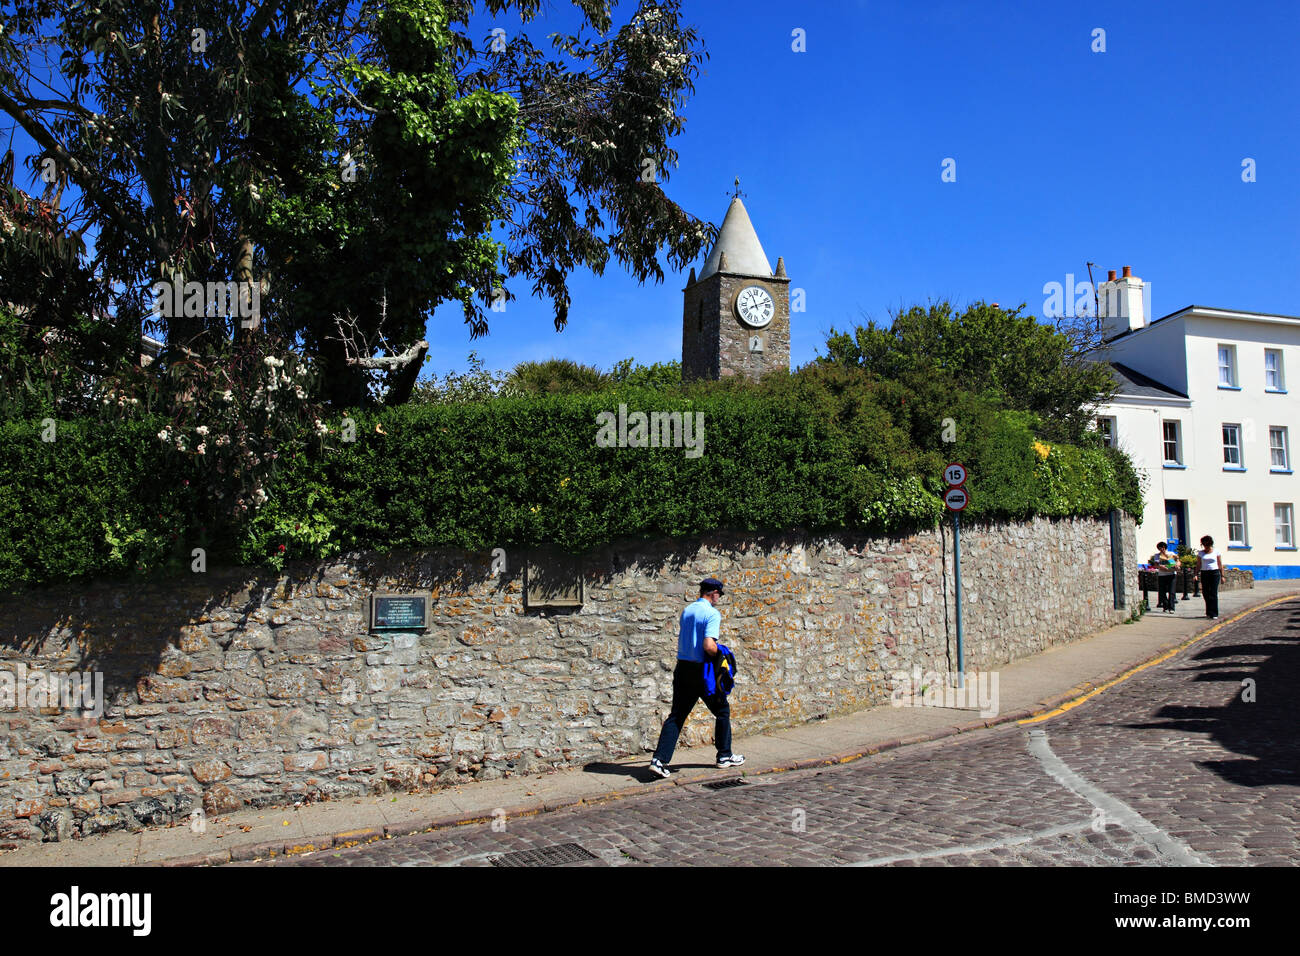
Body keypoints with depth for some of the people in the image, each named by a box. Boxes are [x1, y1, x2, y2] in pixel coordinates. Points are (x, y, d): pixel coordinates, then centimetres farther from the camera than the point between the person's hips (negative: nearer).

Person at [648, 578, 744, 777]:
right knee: (722, 710, 14)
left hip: (682, 668, 6)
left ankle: (660, 759, -3)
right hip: (701, 670, -6)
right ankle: (724, 756, 22)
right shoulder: (713, 613, -12)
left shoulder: (687, 610, 11)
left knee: (677, 715, 7)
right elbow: (709, 646, -23)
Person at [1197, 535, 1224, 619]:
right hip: (1204, 574, 2)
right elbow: (1198, 565, 7)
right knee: (1205, 593, 2)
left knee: (1213, 593, -7)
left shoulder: (1216, 552, 5)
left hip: (1215, 573, -2)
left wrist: (1222, 575, 2)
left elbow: (1220, 565, 7)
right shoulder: (1200, 553, 9)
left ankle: (1214, 613, -6)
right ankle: (1208, 612, 16)